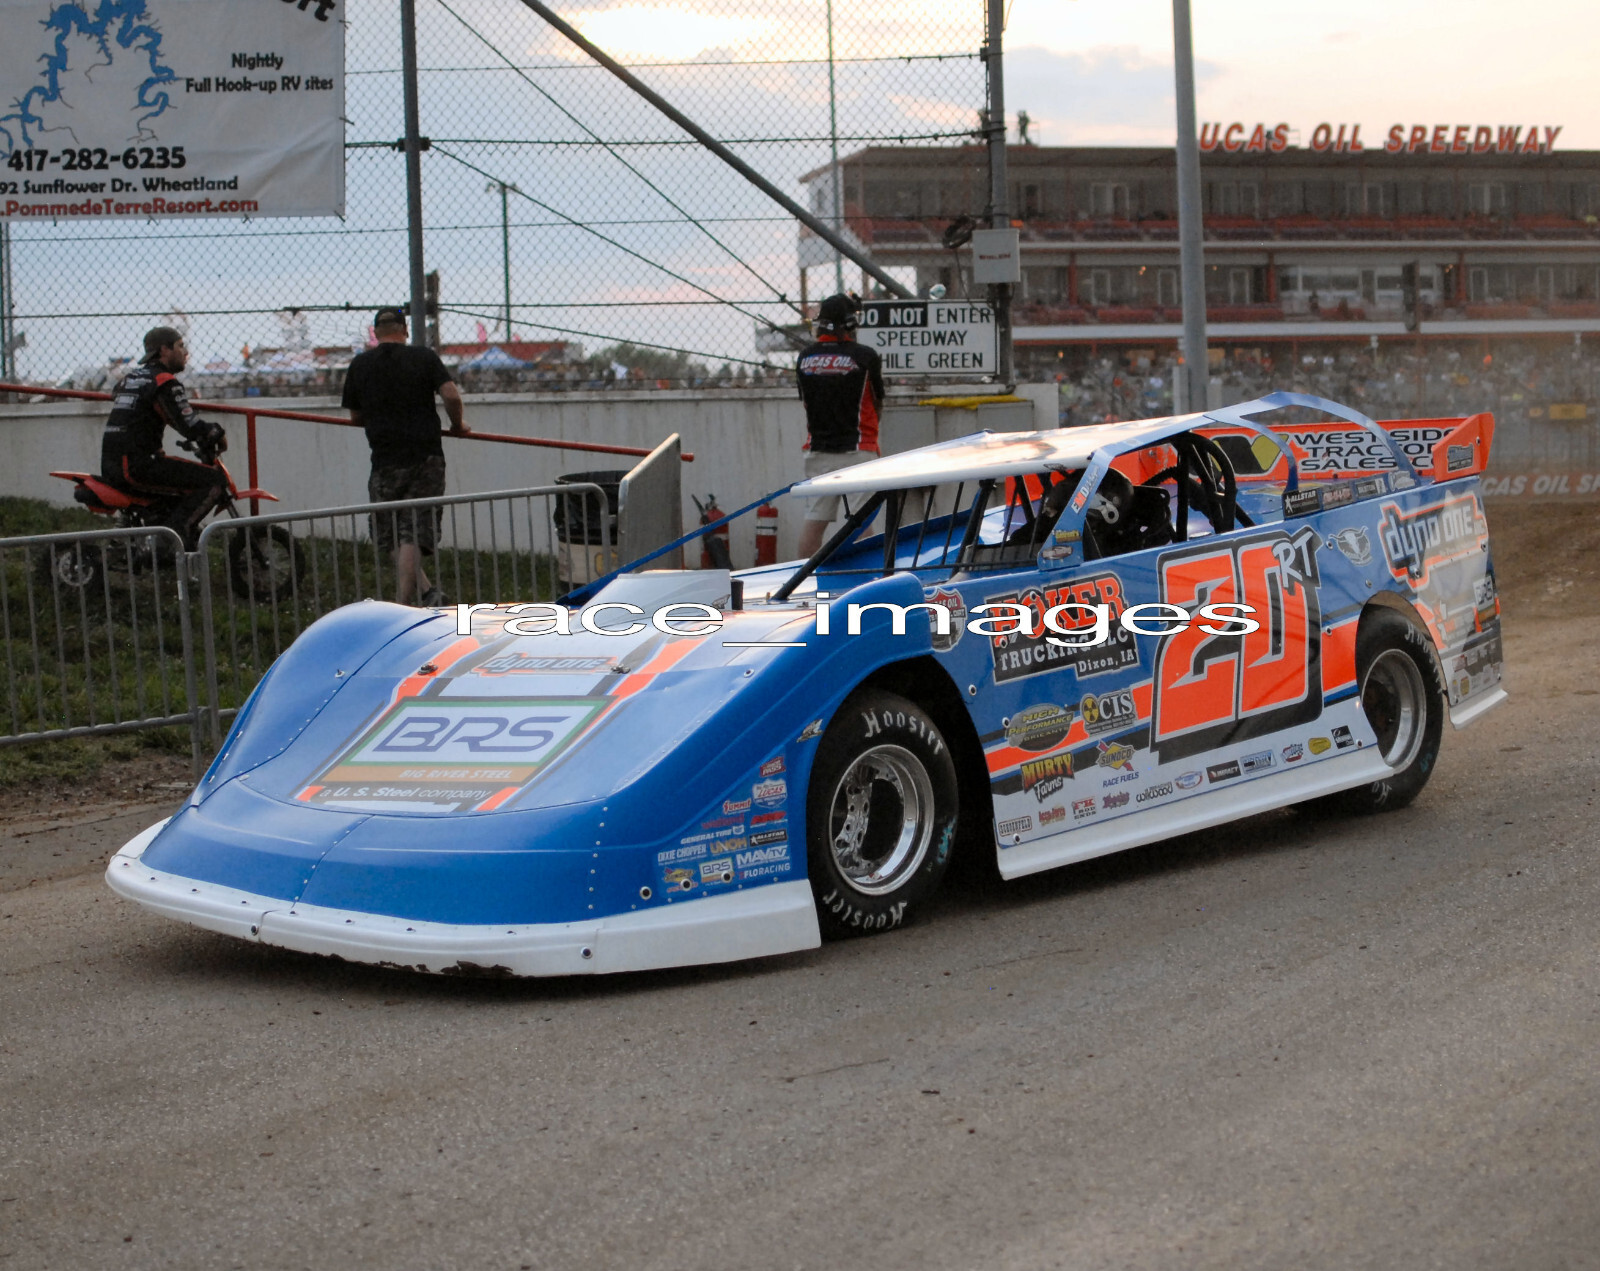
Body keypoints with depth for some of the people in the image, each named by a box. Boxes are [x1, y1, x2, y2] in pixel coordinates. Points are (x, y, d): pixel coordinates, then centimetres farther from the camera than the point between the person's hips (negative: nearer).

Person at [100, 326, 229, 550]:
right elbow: (190, 427, -15)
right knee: (215, 480, -10)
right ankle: (178, 528, -18)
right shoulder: (165, 382, -8)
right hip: (138, 465, -9)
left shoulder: (130, 377, 21)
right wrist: (218, 433, 3)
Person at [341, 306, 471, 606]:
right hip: (427, 457, 0)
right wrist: (458, 424, 7)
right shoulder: (424, 356, 2)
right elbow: (451, 395, -10)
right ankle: (402, 606, -10)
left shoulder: (359, 365, 6)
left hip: (385, 460, 0)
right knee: (414, 535, -2)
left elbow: (355, 416, 13)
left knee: (393, 536, 11)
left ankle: (426, 592, -3)